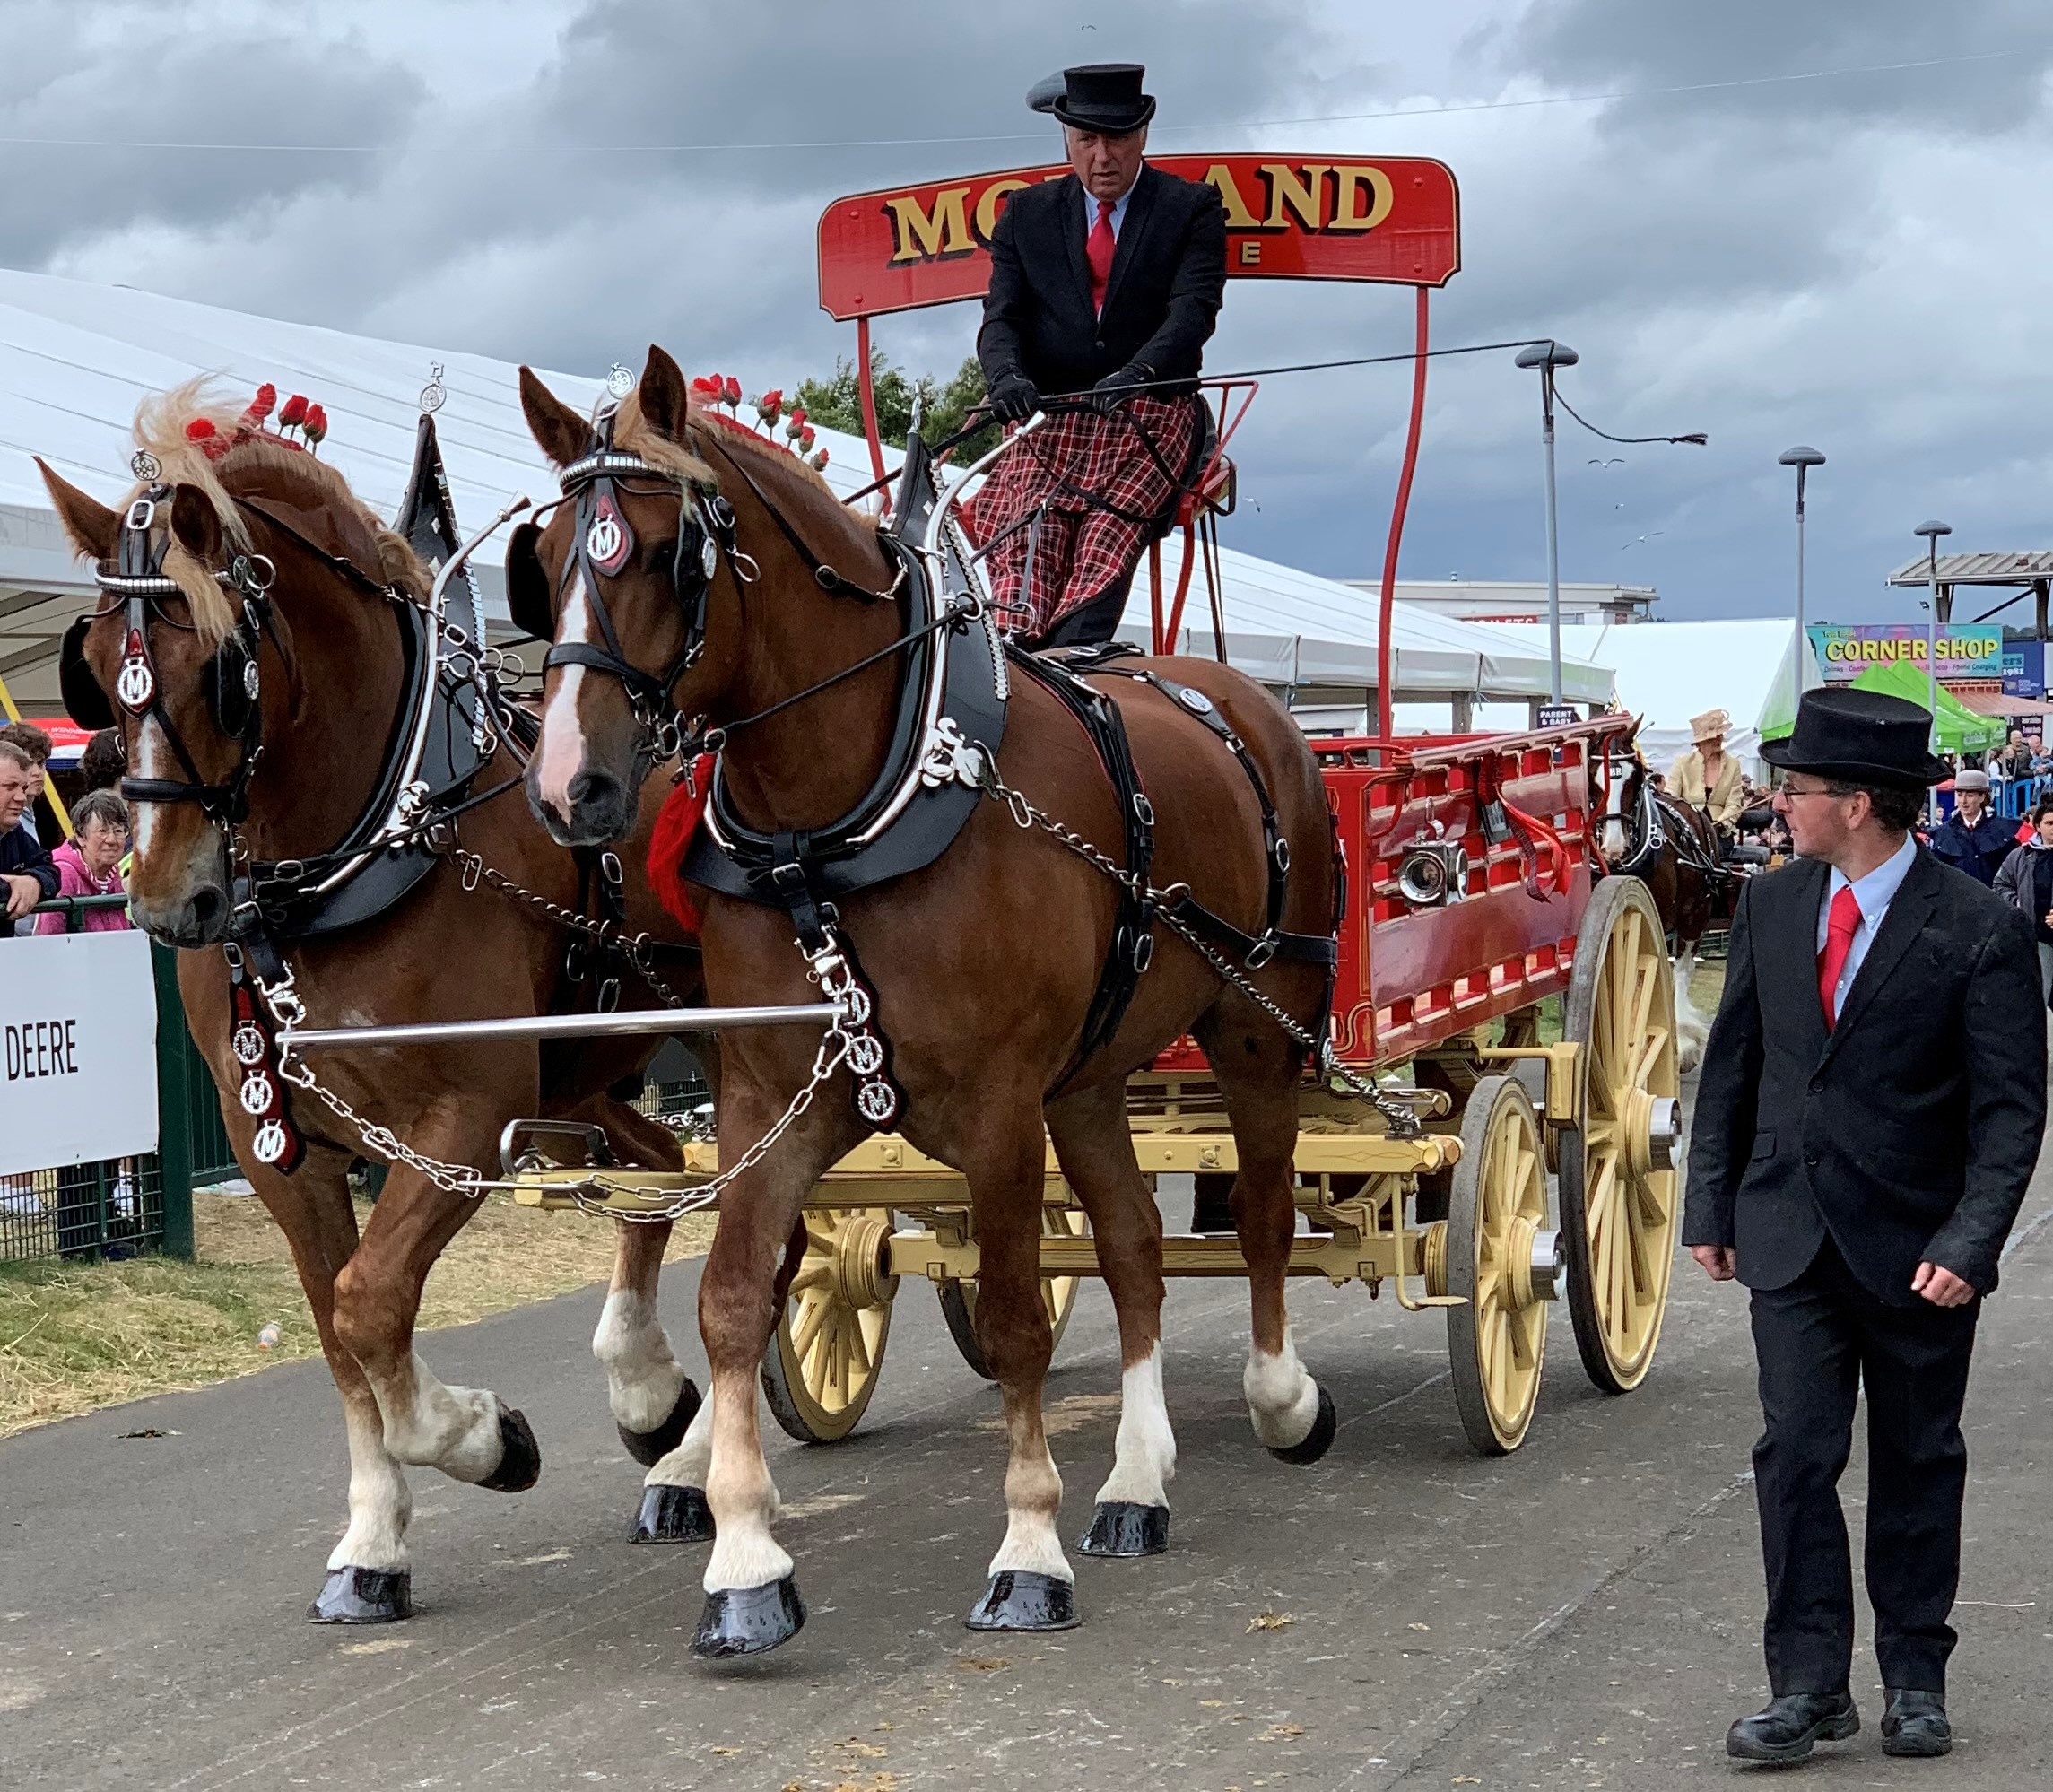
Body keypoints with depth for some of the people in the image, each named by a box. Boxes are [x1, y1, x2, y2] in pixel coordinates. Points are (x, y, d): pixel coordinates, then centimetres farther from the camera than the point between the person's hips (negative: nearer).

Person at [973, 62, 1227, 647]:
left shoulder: (1192, 209, 8)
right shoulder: (1025, 214, 16)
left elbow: (1194, 310, -6)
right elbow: (1001, 316, 8)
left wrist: (1137, 373, -26)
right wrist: (1007, 378, -17)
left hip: (1153, 414, -2)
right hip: (1047, 415, 2)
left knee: (1110, 529, -32)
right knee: (1022, 541, -26)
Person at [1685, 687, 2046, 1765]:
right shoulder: (1770, 905, 3)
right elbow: (1731, 1064, 10)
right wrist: (1710, 1206, 7)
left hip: (1916, 1250, -3)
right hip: (1792, 1237, 3)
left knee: (1917, 1467, 10)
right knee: (1795, 1456, -1)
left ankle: (1915, 1682, 24)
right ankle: (1808, 1687, 5)